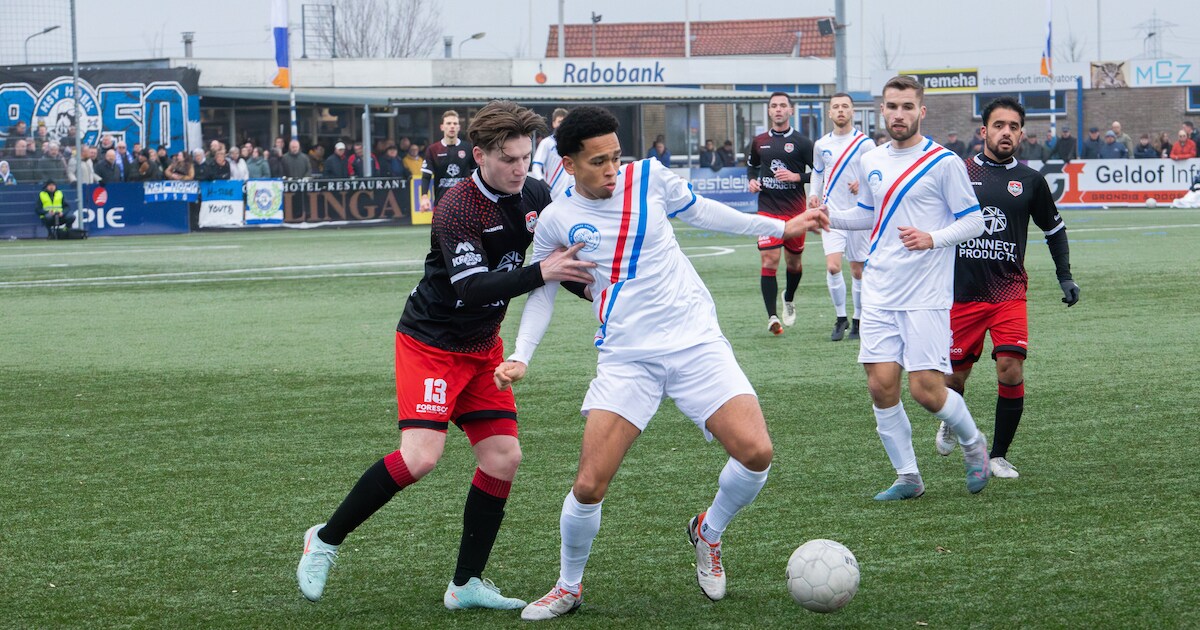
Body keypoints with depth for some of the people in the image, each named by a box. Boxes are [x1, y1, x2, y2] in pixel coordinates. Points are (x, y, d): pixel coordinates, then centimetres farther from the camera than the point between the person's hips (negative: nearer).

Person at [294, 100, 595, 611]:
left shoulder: (535, 195, -2)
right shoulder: (458, 209, -24)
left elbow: (558, 258, 15)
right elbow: (471, 289, -32)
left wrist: (590, 285, -1)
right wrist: (540, 273, -37)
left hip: (482, 347, 7)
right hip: (431, 343, -7)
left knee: (503, 456, -1)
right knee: (419, 456, -20)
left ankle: (466, 584, 8)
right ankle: (326, 540, -1)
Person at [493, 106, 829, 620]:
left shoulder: (648, 177, -1)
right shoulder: (556, 221, -1)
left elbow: (699, 211, 17)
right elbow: (542, 290, 14)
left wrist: (780, 227, 20)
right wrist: (520, 356, 2)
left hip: (696, 341, 1)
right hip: (626, 359, -1)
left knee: (755, 452, -15)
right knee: (589, 485, -12)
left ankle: (708, 534, 16)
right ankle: (568, 587, 15)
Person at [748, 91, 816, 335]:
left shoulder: (801, 142, -2)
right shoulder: (759, 142, 7)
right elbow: (752, 165, 25)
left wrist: (796, 177, -15)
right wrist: (752, 180, 4)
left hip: (795, 211, -1)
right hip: (767, 210, 1)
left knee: (794, 261, 11)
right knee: (769, 260, -12)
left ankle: (789, 300, 41)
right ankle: (772, 317, -13)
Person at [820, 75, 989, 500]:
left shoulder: (944, 163, -6)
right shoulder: (871, 162, 10)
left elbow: (974, 221, -5)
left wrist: (932, 239, -20)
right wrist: (830, 217, 7)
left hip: (927, 297, -5)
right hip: (880, 294, 5)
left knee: (925, 390, -9)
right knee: (881, 384, -3)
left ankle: (973, 442, 21)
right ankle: (907, 477, 10)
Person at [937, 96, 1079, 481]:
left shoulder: (1030, 181, 6)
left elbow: (1054, 228, 19)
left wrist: (1065, 276, 13)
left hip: (1009, 292, 0)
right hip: (962, 291, 0)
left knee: (1011, 369, -15)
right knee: (956, 373, 6)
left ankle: (999, 455, -2)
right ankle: (950, 424, 40)